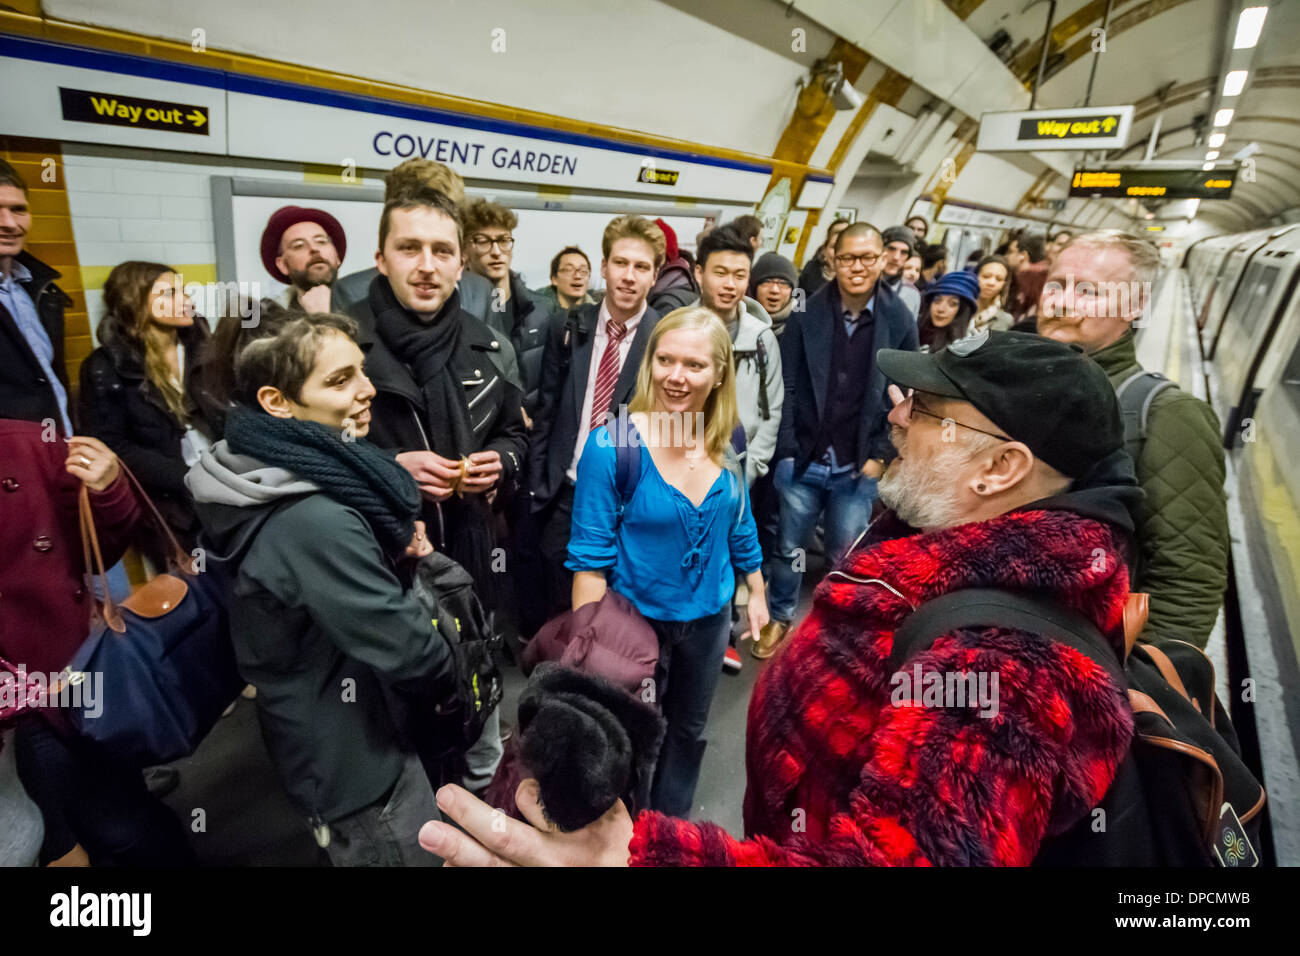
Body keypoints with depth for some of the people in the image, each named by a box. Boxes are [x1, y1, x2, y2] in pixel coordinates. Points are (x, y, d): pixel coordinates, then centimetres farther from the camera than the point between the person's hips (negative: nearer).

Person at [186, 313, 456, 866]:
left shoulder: (289, 477, -3)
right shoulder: (313, 522, -33)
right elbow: (405, 646, -29)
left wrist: (394, 538, -6)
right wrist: (453, 673, -8)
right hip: (357, 766, -9)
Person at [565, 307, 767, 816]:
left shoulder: (726, 443, -8)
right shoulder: (611, 445, -22)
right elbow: (591, 557, -18)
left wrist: (757, 594, 12)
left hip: (709, 618, 5)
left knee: (688, 733, 25)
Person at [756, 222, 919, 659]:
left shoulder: (900, 321, -3)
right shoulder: (806, 315, -5)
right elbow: (786, 387, -4)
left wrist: (881, 455, -4)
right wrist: (786, 450, -8)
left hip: (859, 467, 0)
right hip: (804, 461, 0)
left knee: (845, 555, 11)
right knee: (789, 547, 13)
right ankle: (779, 617, 35)